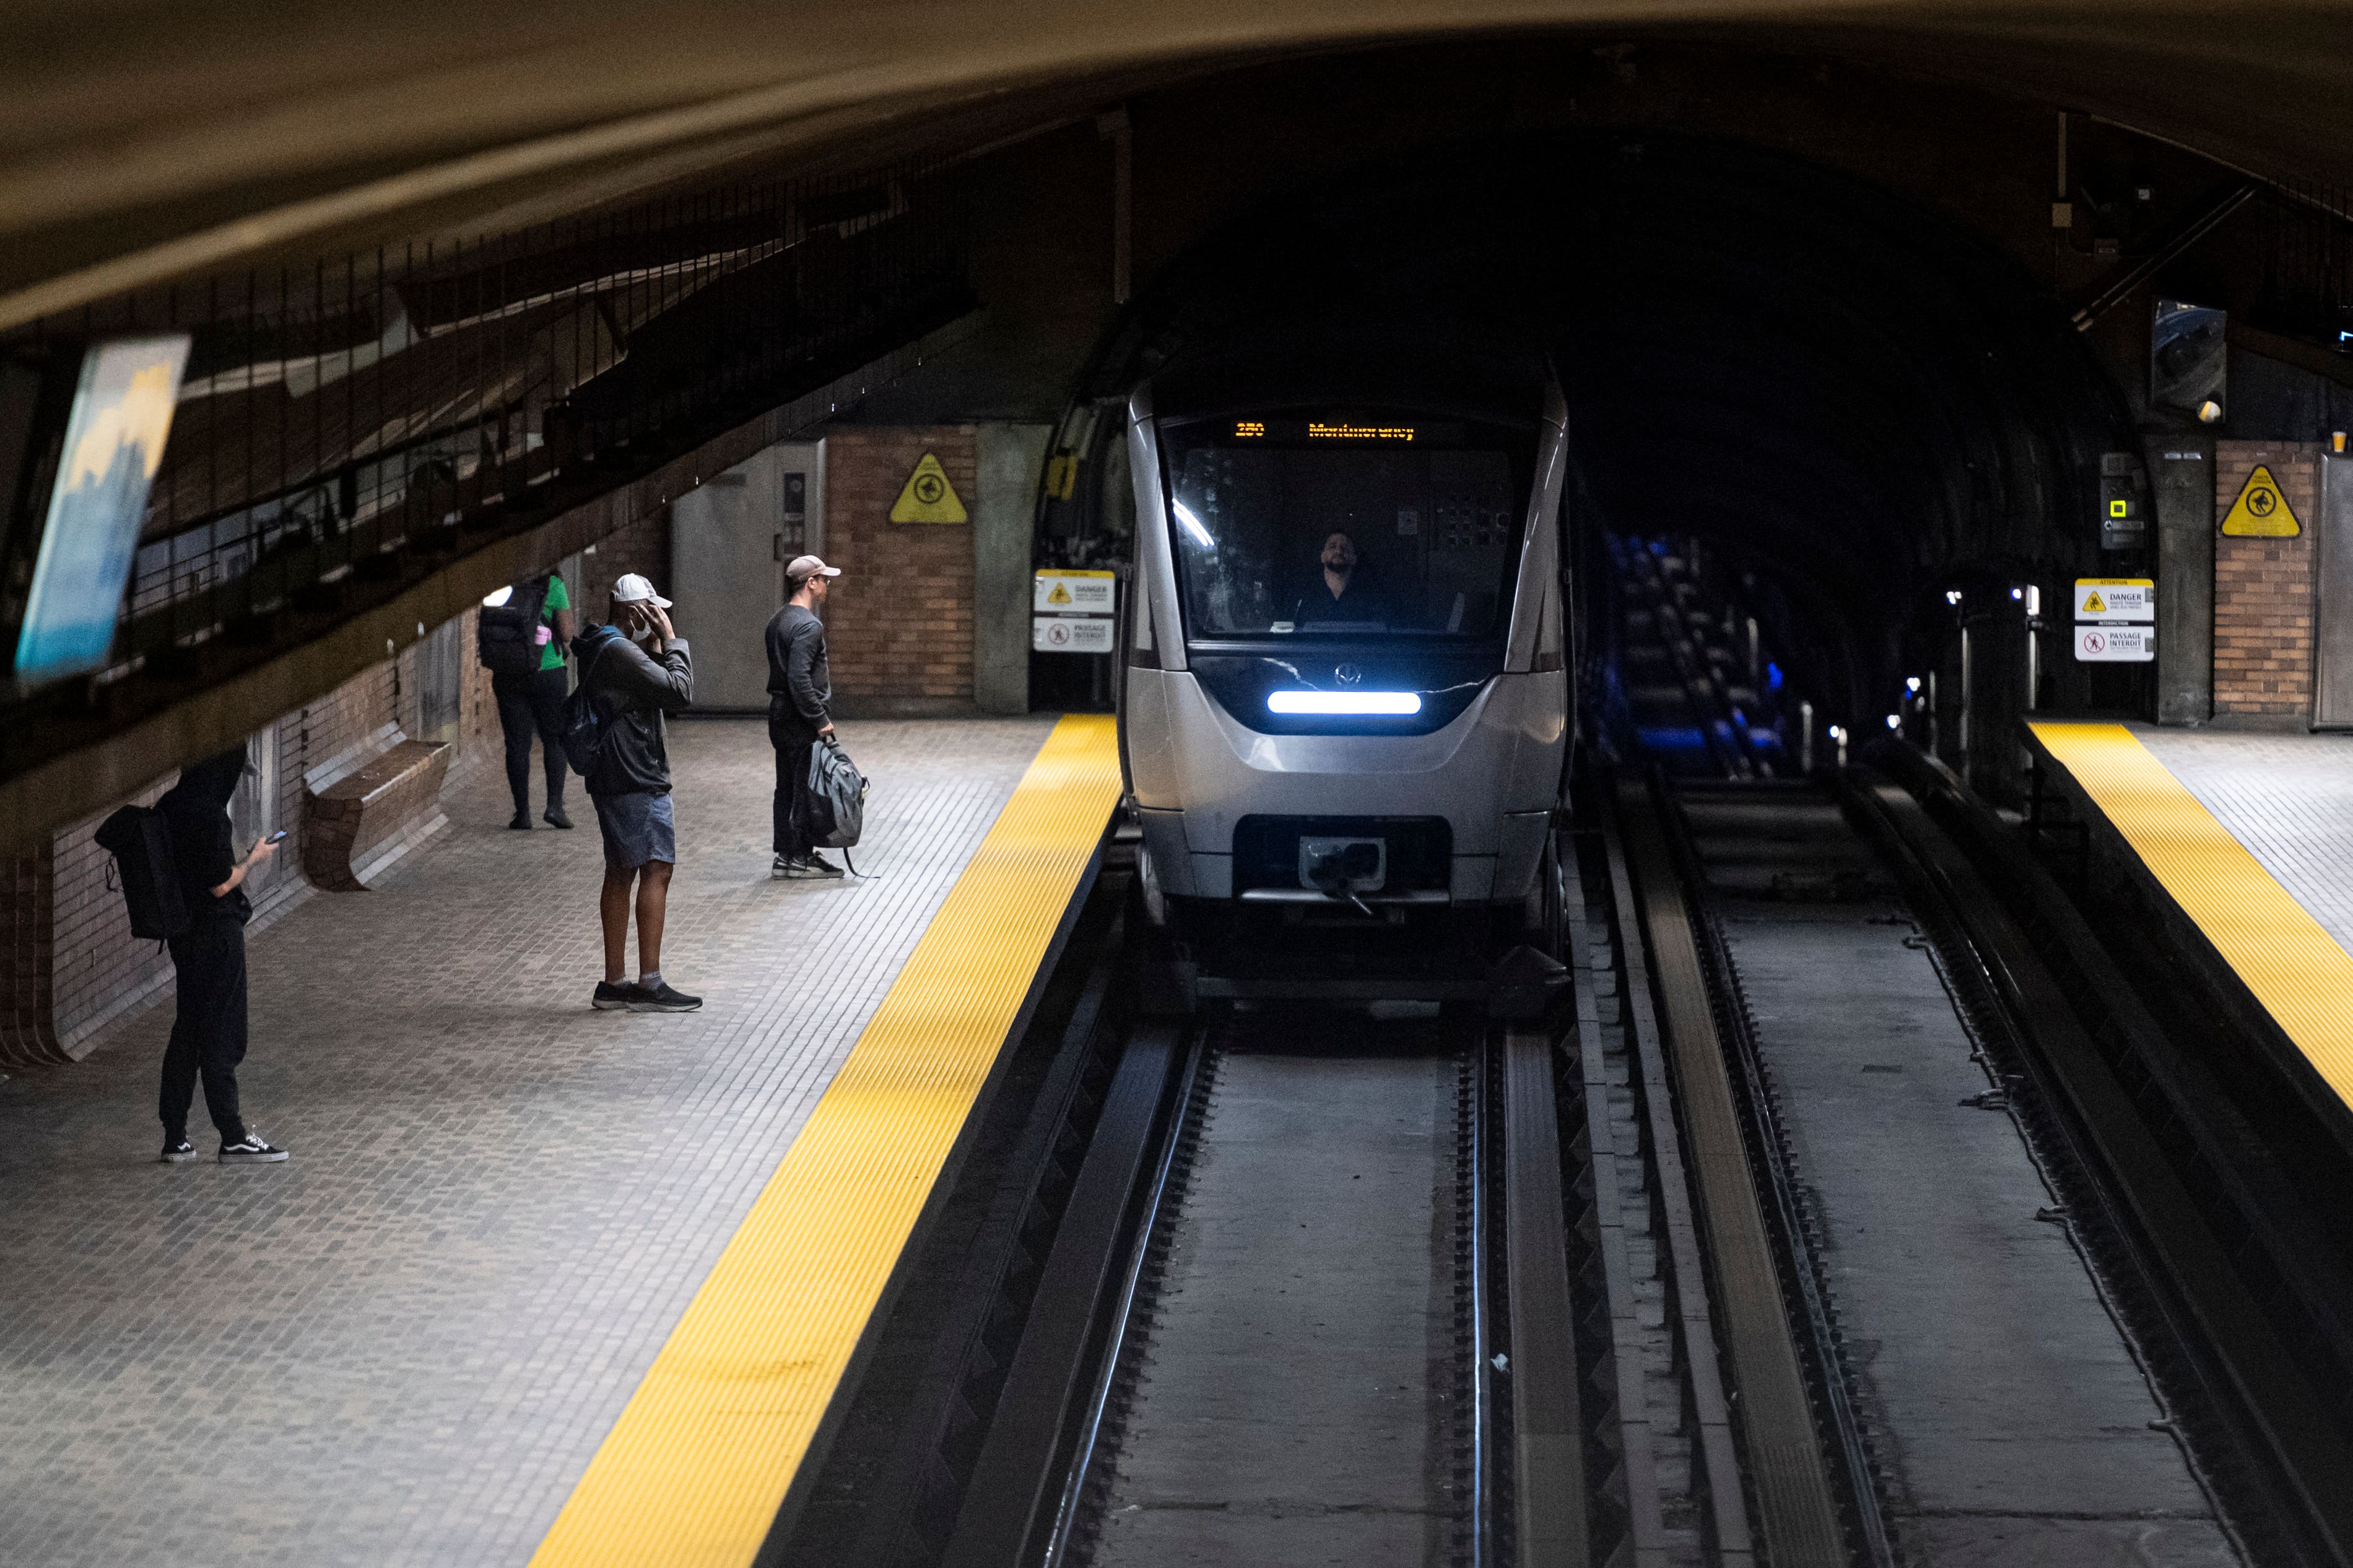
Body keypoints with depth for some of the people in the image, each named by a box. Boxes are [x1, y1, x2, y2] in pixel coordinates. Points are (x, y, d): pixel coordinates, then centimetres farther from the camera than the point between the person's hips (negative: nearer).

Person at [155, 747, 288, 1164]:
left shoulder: (169, 807, 4)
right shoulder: (208, 815, -22)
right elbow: (221, 884, -20)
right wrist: (253, 858, -4)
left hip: (184, 933, 8)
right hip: (216, 935, -8)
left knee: (188, 1031, 14)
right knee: (221, 1035, 0)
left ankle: (175, 1137, 16)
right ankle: (233, 1139, 8)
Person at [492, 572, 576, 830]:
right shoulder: (552, 586, -6)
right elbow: (566, 634, -7)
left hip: (507, 675, 2)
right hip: (548, 673, -2)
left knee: (517, 744, 6)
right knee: (555, 740, 10)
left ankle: (522, 812, 5)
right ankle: (555, 805, 0)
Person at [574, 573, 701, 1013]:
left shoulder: (603, 651, 17)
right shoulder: (620, 652, -16)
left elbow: (664, 693, 22)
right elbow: (680, 692, -19)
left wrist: (656, 648, 10)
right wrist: (671, 642, -9)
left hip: (613, 779, 11)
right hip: (637, 779, -11)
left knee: (620, 874, 12)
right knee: (657, 870, -10)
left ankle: (614, 983, 15)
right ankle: (649, 985, -12)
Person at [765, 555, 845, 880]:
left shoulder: (777, 621, 13)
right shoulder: (807, 625, -18)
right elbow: (800, 679, -24)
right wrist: (820, 719, -19)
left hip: (779, 715, 10)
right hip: (802, 719, -10)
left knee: (786, 789, 13)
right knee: (807, 789, -3)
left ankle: (784, 856, 16)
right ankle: (802, 856, 0)